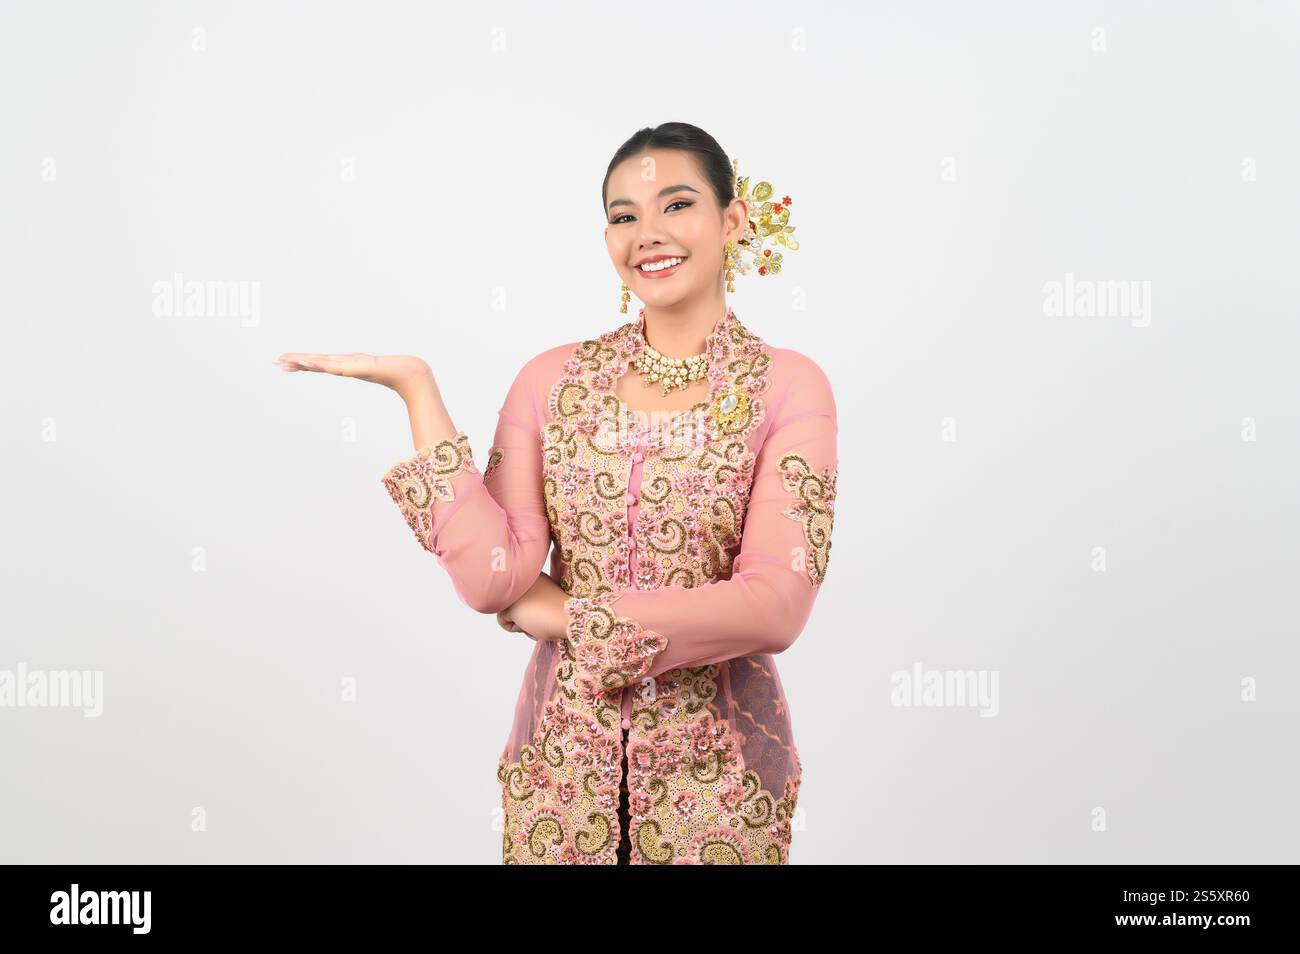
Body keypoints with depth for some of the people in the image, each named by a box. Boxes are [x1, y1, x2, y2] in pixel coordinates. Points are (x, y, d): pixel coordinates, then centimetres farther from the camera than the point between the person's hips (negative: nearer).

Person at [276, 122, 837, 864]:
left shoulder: (789, 386, -7)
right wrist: (416, 387, -12)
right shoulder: (553, 379, 0)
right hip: (563, 755, 2)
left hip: (713, 768, -2)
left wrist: (573, 616, -12)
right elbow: (492, 579, -11)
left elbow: (776, 606, -16)